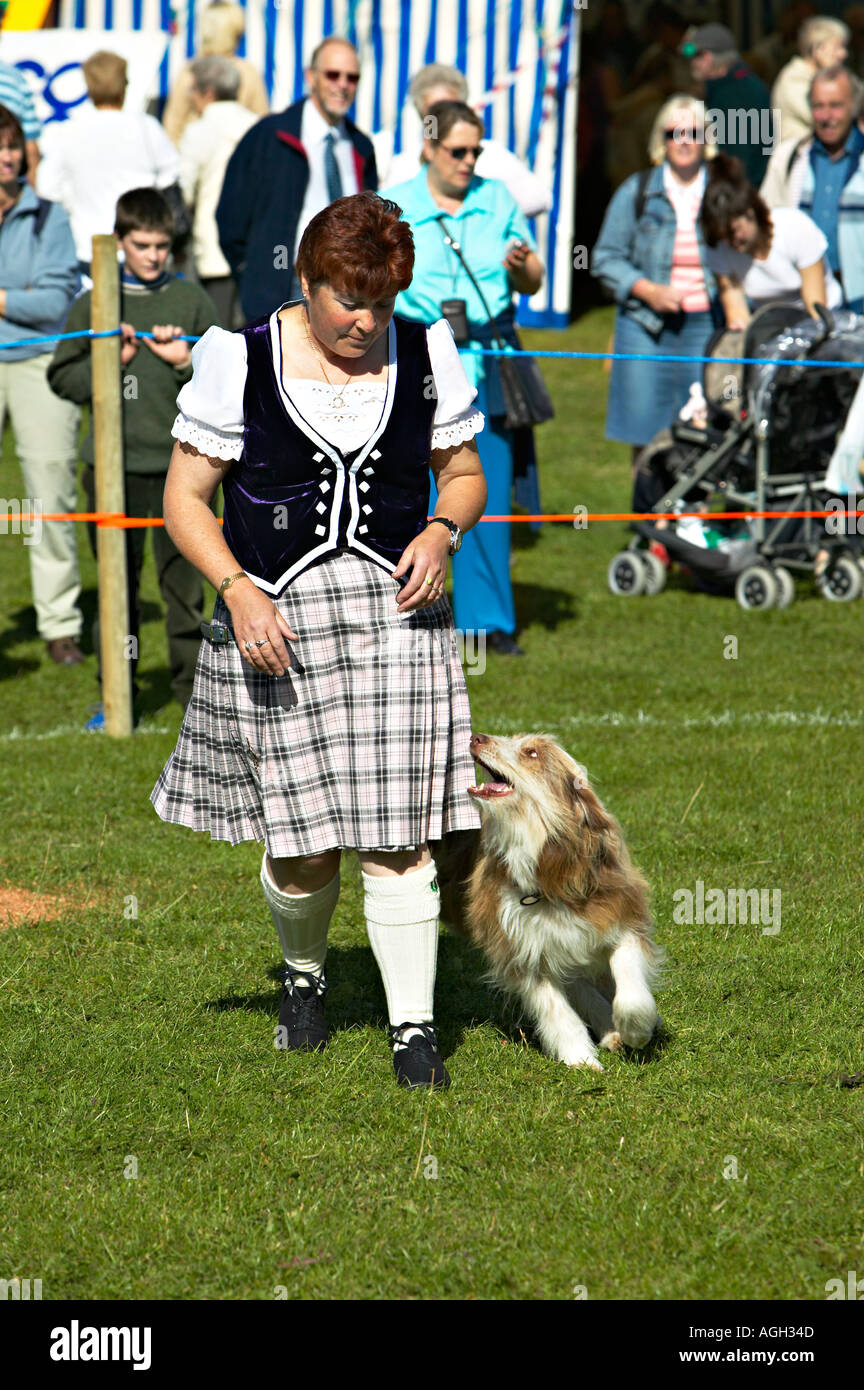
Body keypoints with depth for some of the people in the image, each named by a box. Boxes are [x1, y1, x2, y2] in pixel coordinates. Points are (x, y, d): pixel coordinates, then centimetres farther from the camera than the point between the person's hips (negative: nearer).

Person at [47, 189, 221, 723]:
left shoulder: (192, 300, 6)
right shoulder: (95, 303, 6)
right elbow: (61, 375, 7)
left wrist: (186, 363, -11)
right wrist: (110, 363, -7)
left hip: (179, 460, -1)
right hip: (114, 462, 1)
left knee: (184, 574, 0)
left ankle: (196, 684, 10)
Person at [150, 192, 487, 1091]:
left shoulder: (423, 355, 4)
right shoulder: (240, 363, -3)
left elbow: (463, 471, 16)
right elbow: (185, 497, 0)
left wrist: (442, 530, -6)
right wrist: (238, 589, -14)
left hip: (392, 614, 1)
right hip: (275, 622, -1)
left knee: (397, 837, -6)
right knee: (300, 842, 3)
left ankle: (414, 1027, 1)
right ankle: (304, 976, 33)